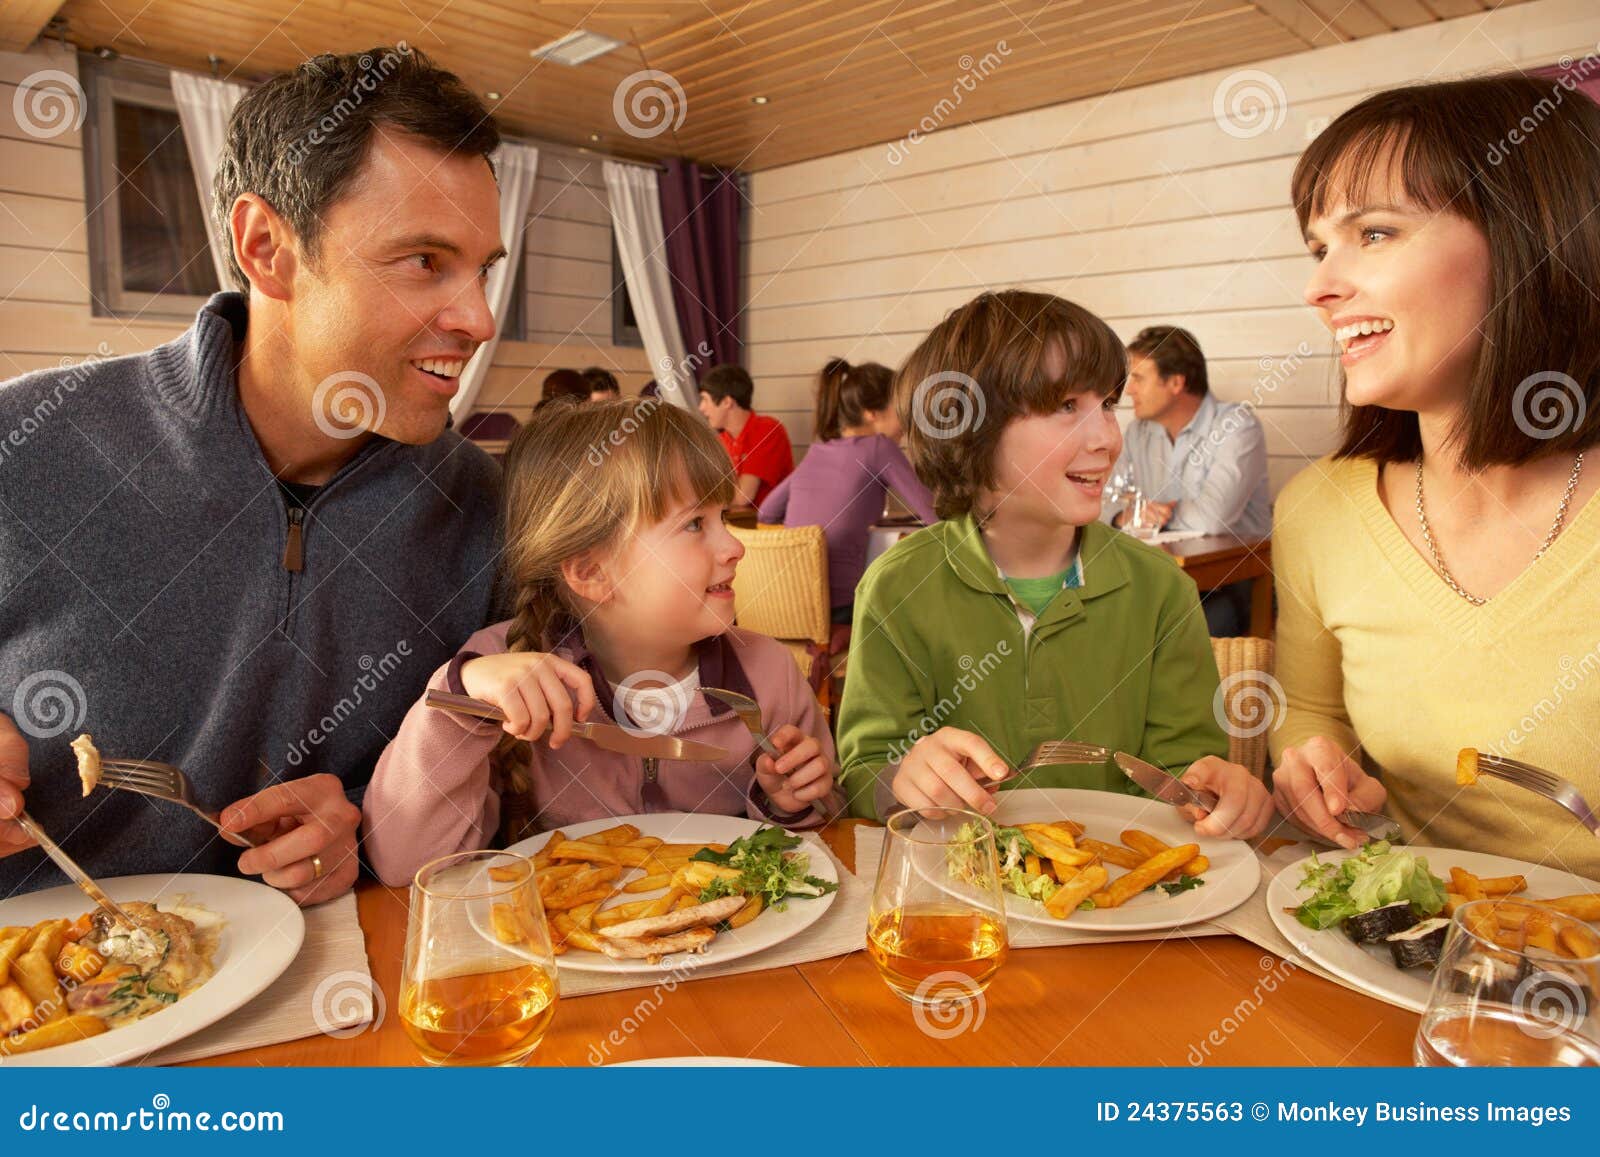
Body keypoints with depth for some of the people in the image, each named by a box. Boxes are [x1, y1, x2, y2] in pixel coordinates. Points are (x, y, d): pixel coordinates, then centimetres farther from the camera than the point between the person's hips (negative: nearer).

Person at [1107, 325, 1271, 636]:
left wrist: (1144, 512, -8)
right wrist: (1127, 515, -19)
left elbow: (1211, 518, -24)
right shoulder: (1137, 433, 11)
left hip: (1232, 582, -5)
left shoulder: (1237, 426, -10)